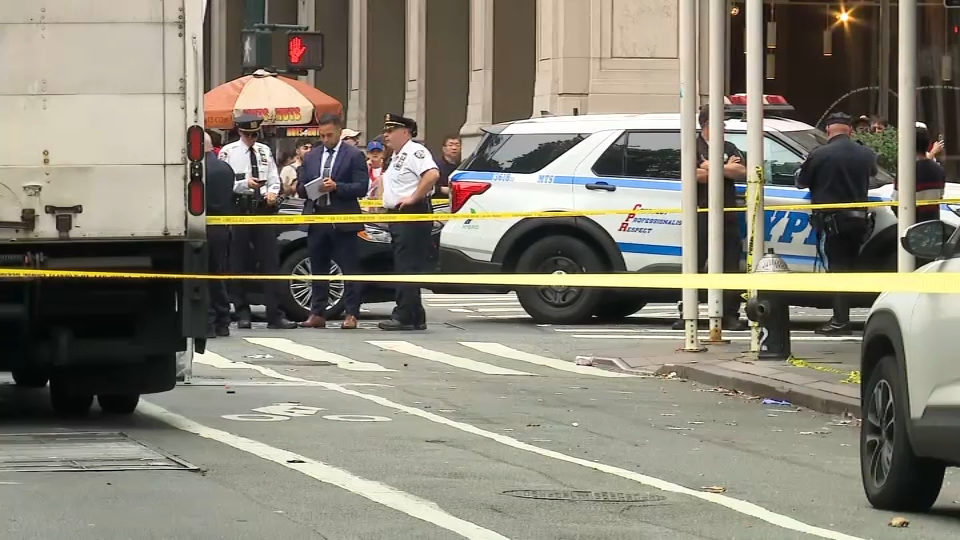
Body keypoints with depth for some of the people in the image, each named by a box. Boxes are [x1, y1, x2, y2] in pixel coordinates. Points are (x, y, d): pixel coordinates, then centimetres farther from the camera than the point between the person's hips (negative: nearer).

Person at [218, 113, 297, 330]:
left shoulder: (264, 151, 12)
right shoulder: (228, 152, -2)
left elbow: (274, 179, 12)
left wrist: (272, 192, -7)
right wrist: (244, 184, -20)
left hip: (264, 208, 3)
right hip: (239, 209, -3)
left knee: (271, 263, -1)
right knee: (239, 264, 4)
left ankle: (275, 316, -1)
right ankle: (242, 314, 13)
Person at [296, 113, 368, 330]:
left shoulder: (354, 155, -1)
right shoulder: (311, 157, 15)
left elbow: (361, 188, -8)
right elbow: (300, 187, 14)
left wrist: (336, 187, -20)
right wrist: (309, 189, -8)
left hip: (343, 221, -5)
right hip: (316, 220, 5)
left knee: (349, 269, -3)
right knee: (318, 269, 9)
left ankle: (351, 314, 0)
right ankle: (317, 314, 13)